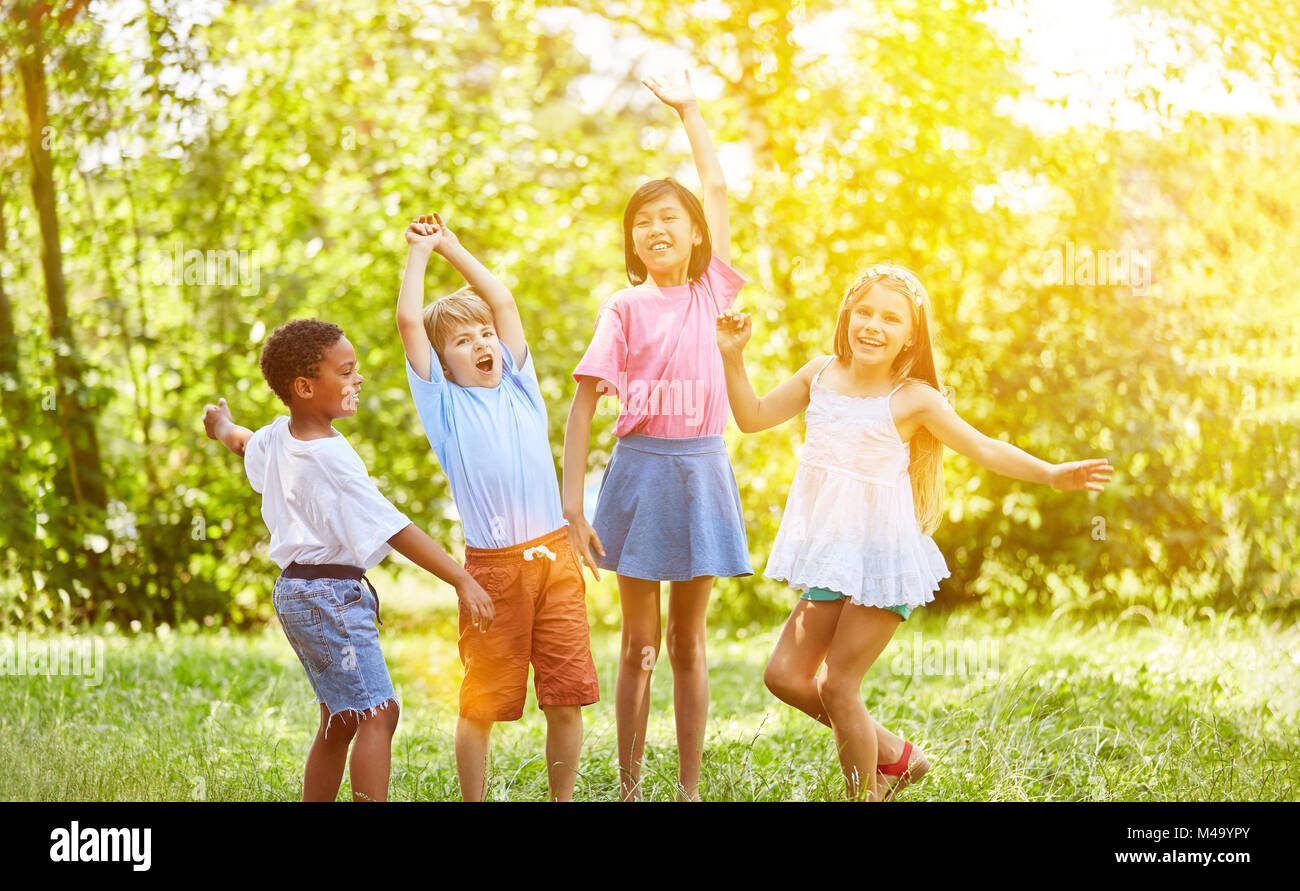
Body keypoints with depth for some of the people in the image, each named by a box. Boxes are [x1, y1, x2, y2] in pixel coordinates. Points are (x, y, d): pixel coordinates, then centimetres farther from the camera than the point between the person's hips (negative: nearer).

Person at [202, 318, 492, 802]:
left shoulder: (276, 436, 7)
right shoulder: (331, 459, -21)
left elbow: (245, 443, 33)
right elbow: (395, 530, -24)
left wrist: (224, 426, 58)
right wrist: (461, 580, -24)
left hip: (295, 589, 10)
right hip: (331, 593, -10)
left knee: (339, 720, 15)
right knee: (378, 712, -14)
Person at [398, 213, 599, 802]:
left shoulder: (519, 387, 13)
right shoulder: (444, 402, 4)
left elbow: (503, 301, 16)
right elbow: (409, 321, -2)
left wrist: (453, 248, 21)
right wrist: (420, 251, 8)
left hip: (554, 556, 3)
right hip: (493, 567, -3)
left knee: (567, 698, 3)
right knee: (481, 703, 2)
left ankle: (563, 797, 16)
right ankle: (473, 800, 14)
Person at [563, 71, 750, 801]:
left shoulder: (711, 293, 6)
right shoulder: (625, 308, -2)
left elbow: (718, 190, 8)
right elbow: (584, 406, -5)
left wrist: (688, 109, 13)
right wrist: (572, 504, -12)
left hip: (702, 469, 2)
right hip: (641, 469, -2)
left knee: (689, 641, 8)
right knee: (640, 643, 5)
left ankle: (691, 787, 14)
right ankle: (629, 786, 13)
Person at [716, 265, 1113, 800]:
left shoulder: (913, 398, -6)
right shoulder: (821, 375, 6)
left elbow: (985, 449, -2)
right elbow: (753, 416, 14)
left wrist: (1052, 474, -14)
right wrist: (733, 358, 2)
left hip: (881, 553, -5)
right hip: (831, 555, 5)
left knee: (838, 684, -6)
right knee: (785, 675, 2)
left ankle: (865, 791, 13)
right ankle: (894, 756, 19)